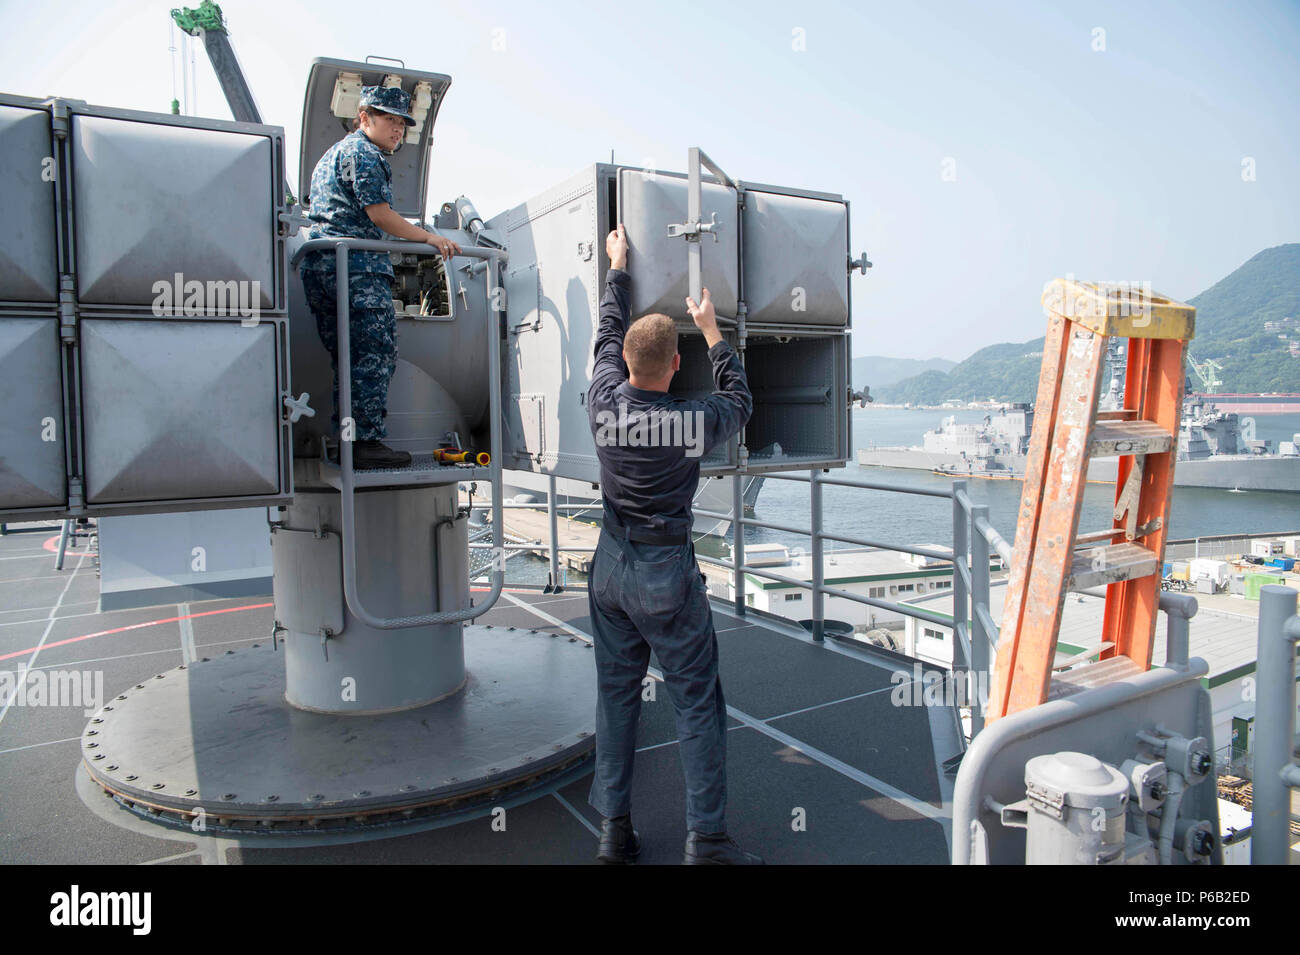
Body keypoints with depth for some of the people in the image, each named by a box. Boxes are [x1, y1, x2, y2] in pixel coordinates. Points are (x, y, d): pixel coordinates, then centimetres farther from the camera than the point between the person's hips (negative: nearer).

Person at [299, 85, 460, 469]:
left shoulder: (333, 153, 30)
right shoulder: (364, 153, -2)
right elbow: (378, 214, -11)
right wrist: (428, 237, -7)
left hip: (318, 264, 10)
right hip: (356, 264, -10)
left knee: (346, 358, 10)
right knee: (376, 353, -10)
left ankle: (347, 442, 11)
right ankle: (367, 441, -13)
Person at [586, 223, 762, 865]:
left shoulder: (605, 401, -6)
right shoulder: (697, 421, -14)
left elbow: (608, 335, 12)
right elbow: (739, 398, 10)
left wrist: (617, 267, 27)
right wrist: (711, 330, 17)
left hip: (611, 568, 4)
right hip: (668, 575, -4)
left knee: (616, 692, 14)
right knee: (697, 701, 6)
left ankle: (614, 829, 23)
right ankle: (705, 838, 12)